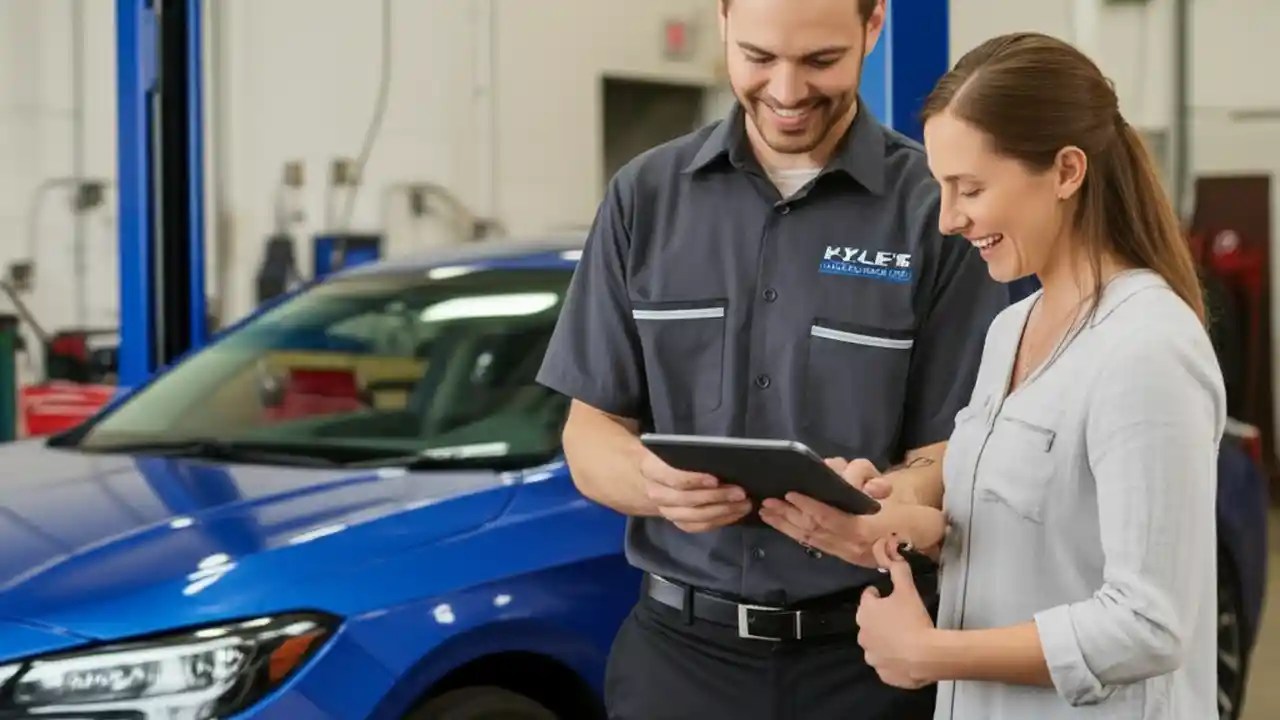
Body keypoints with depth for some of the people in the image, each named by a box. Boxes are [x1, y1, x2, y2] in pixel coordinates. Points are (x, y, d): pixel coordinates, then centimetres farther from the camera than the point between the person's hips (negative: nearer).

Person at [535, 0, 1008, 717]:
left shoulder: (939, 208, -8)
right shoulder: (646, 196, 1)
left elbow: (951, 459, -7)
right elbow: (591, 431, 2)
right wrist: (660, 486, -19)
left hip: (869, 653, -2)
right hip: (681, 645, 2)